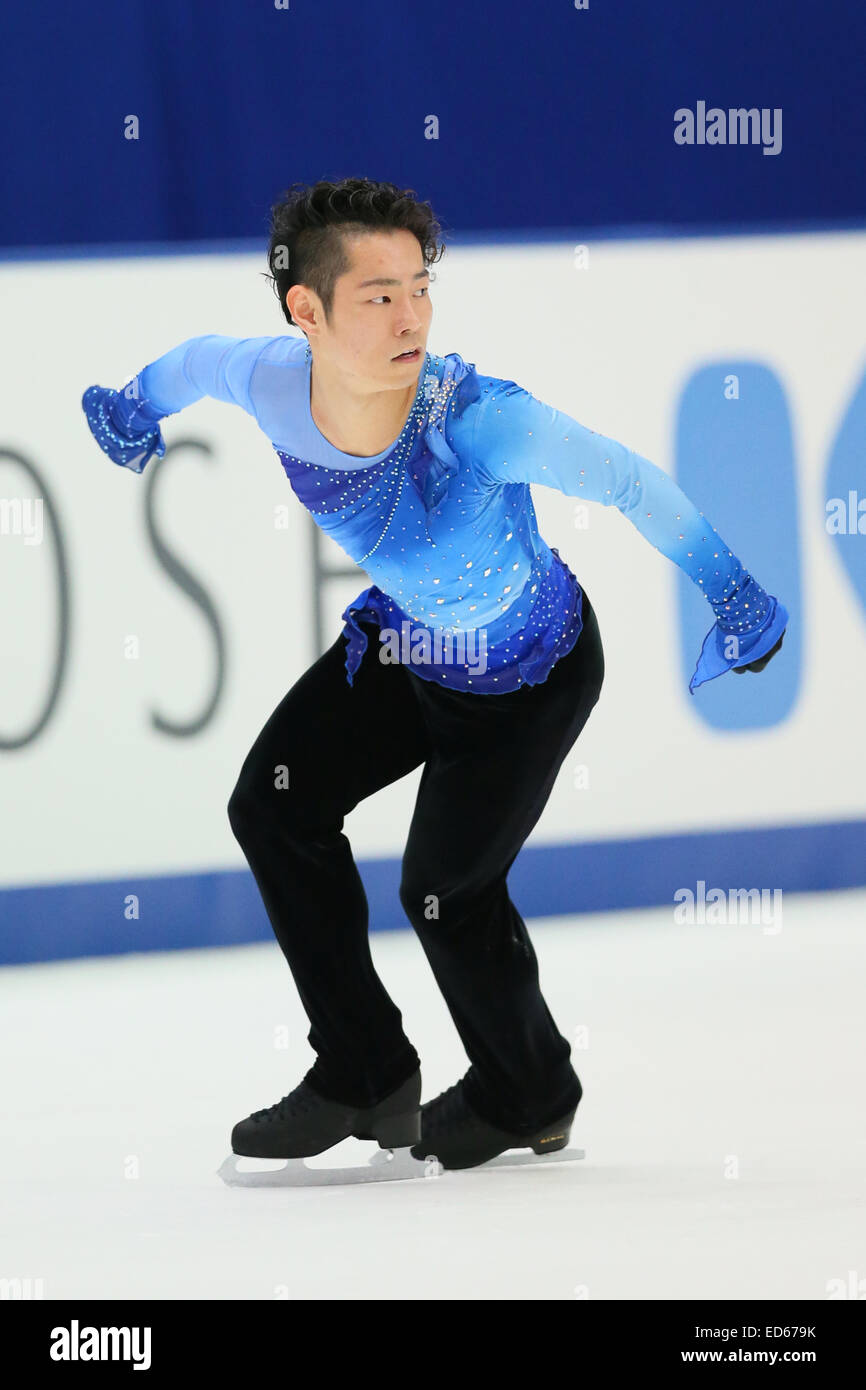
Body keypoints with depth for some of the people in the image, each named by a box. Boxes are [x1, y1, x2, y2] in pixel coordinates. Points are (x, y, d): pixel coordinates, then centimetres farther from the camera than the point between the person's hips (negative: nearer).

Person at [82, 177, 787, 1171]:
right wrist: (141, 408, 20)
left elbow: (626, 482, -32)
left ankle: (531, 1099, 31)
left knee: (445, 892, 0)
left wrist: (730, 596, -29)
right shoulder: (271, 385, -24)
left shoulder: (473, 418, -40)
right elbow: (200, 362, 0)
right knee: (276, 802, 7)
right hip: (406, 641, 6)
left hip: (529, 672, -6)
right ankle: (365, 1079, 23)